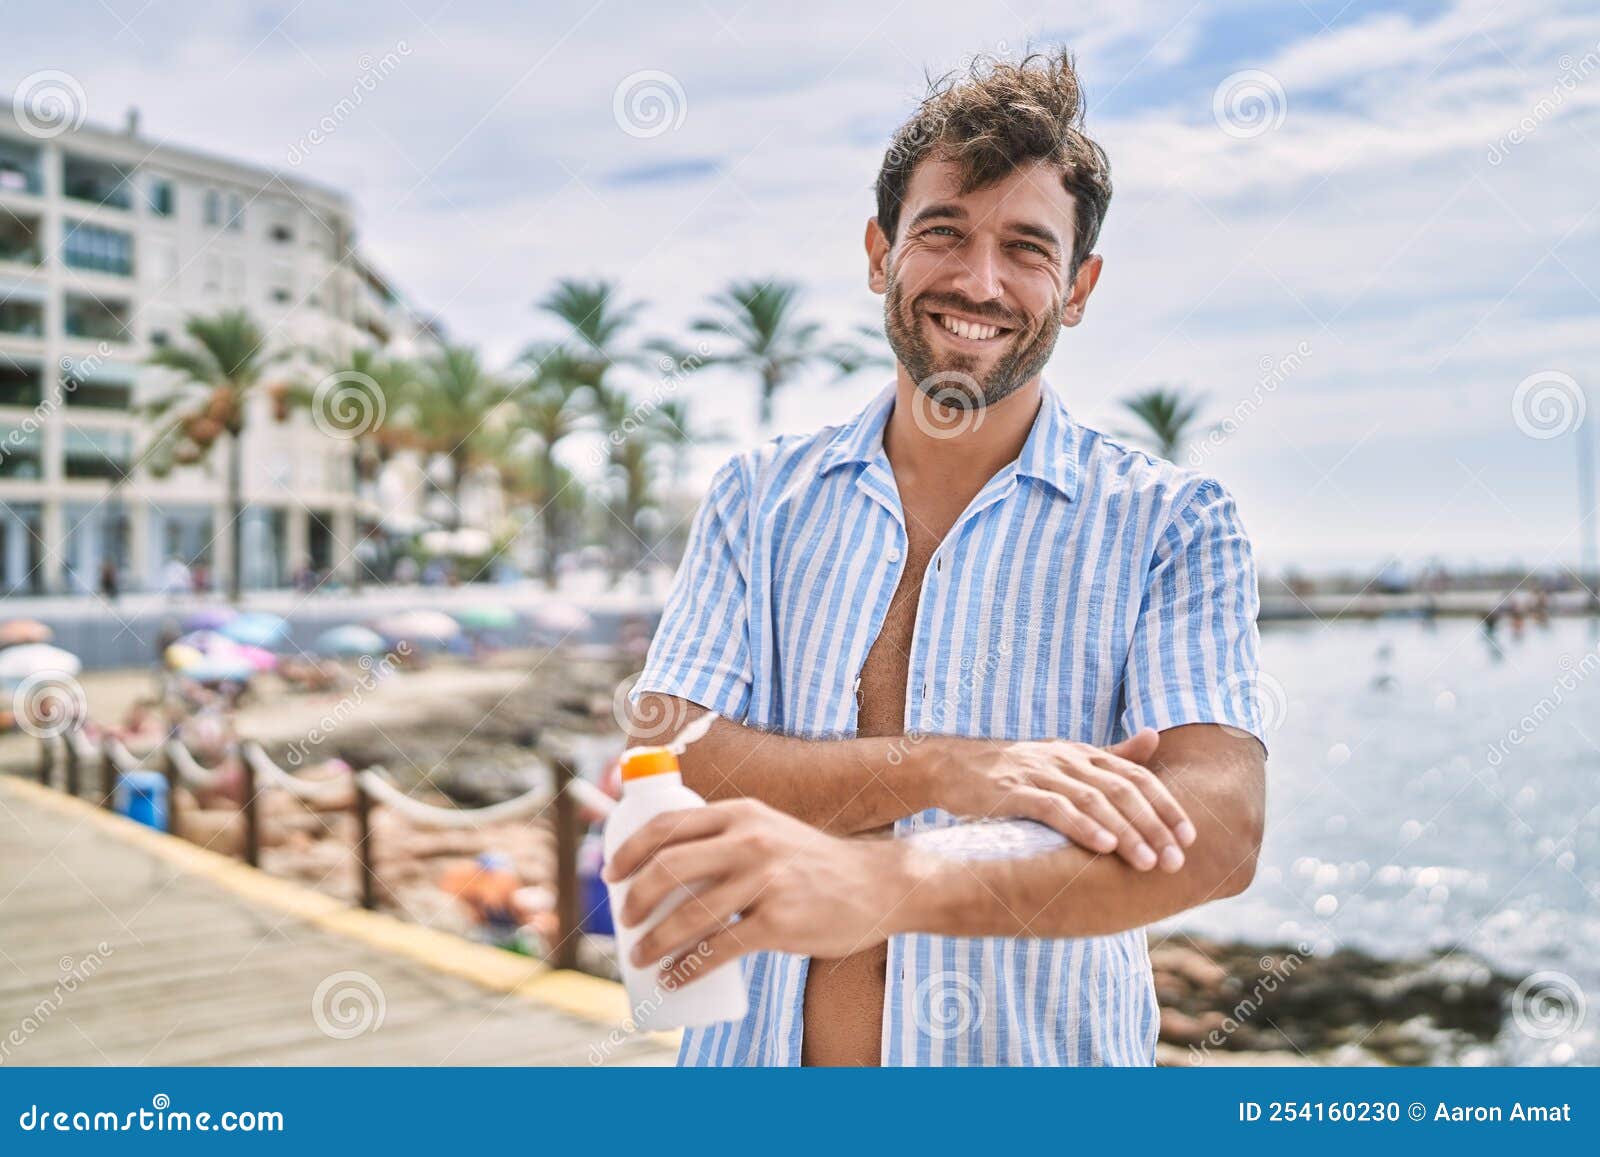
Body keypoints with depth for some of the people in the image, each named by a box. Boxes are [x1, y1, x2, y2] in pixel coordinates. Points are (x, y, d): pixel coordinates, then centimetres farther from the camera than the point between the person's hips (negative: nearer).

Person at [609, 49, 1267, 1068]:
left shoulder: (1172, 525, -7)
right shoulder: (760, 497, -1)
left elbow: (1220, 832, -21)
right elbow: (659, 770, -11)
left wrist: (889, 884, -35)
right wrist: (942, 768, -25)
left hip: (1036, 1059, -1)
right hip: (759, 1052, 2)